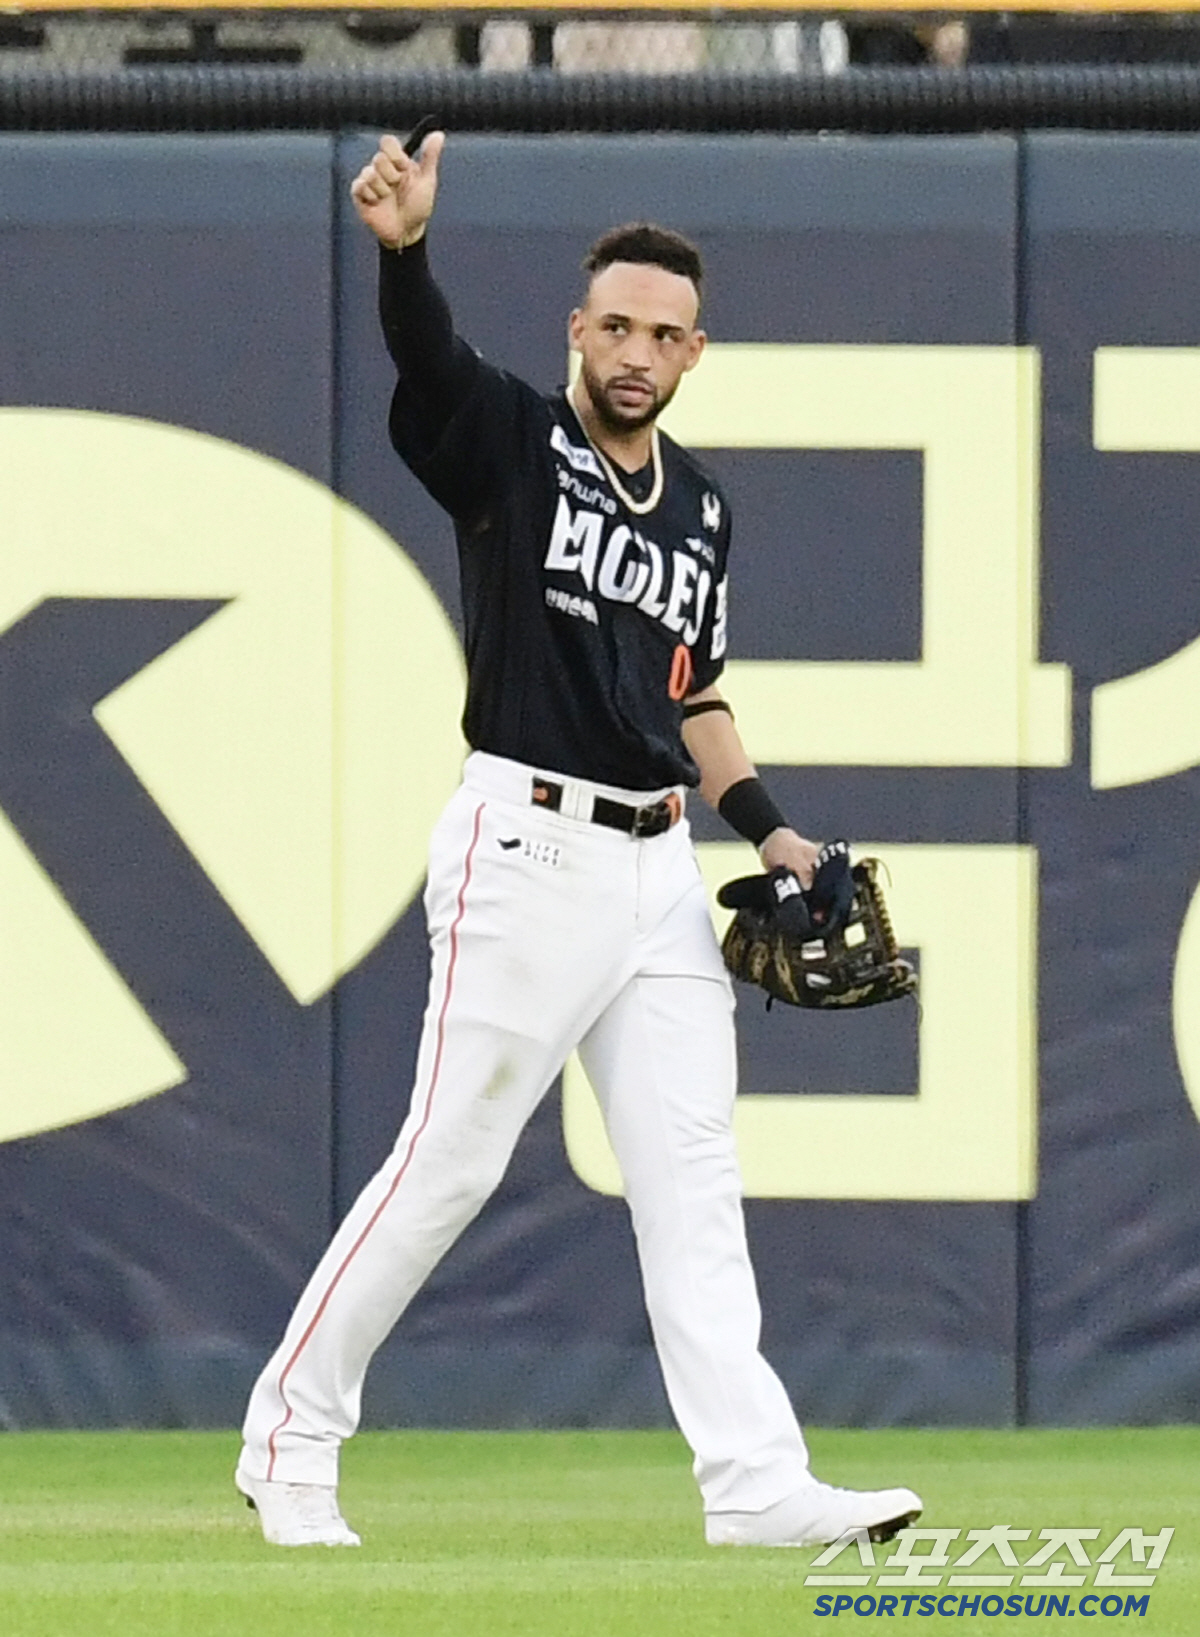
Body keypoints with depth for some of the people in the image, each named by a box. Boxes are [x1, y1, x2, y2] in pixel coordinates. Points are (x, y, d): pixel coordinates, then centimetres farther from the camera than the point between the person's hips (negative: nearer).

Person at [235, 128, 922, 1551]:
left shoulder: (697, 507, 16)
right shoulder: (508, 443, -4)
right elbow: (423, 356, -25)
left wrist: (765, 828, 14)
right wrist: (402, 248, -46)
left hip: (658, 868, 6)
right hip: (526, 848, -6)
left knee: (692, 1174, 1)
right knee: (450, 1157, -5)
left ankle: (755, 1483, -3)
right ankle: (290, 1435, 8)